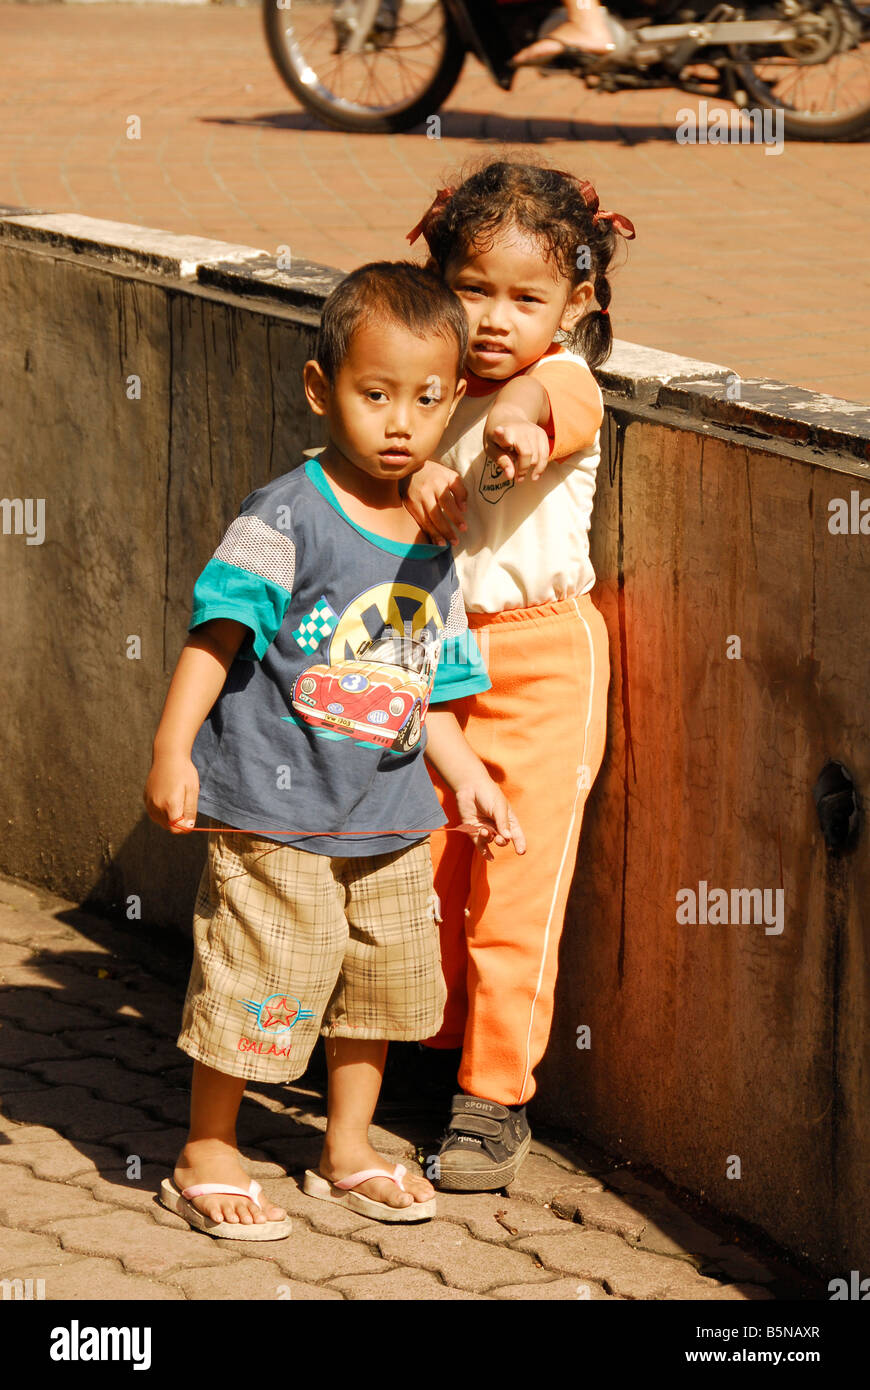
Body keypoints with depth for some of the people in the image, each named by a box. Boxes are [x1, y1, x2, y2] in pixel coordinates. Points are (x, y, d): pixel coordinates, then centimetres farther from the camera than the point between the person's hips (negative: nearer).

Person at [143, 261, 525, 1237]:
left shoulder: (430, 544, 7)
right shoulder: (285, 518, -14)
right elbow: (218, 633, -17)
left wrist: (468, 778, 13)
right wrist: (173, 747, -25)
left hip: (390, 820, 7)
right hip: (275, 809, -7)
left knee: (382, 984, 16)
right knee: (253, 985, -2)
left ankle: (348, 1151, 33)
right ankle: (207, 1157, 15)